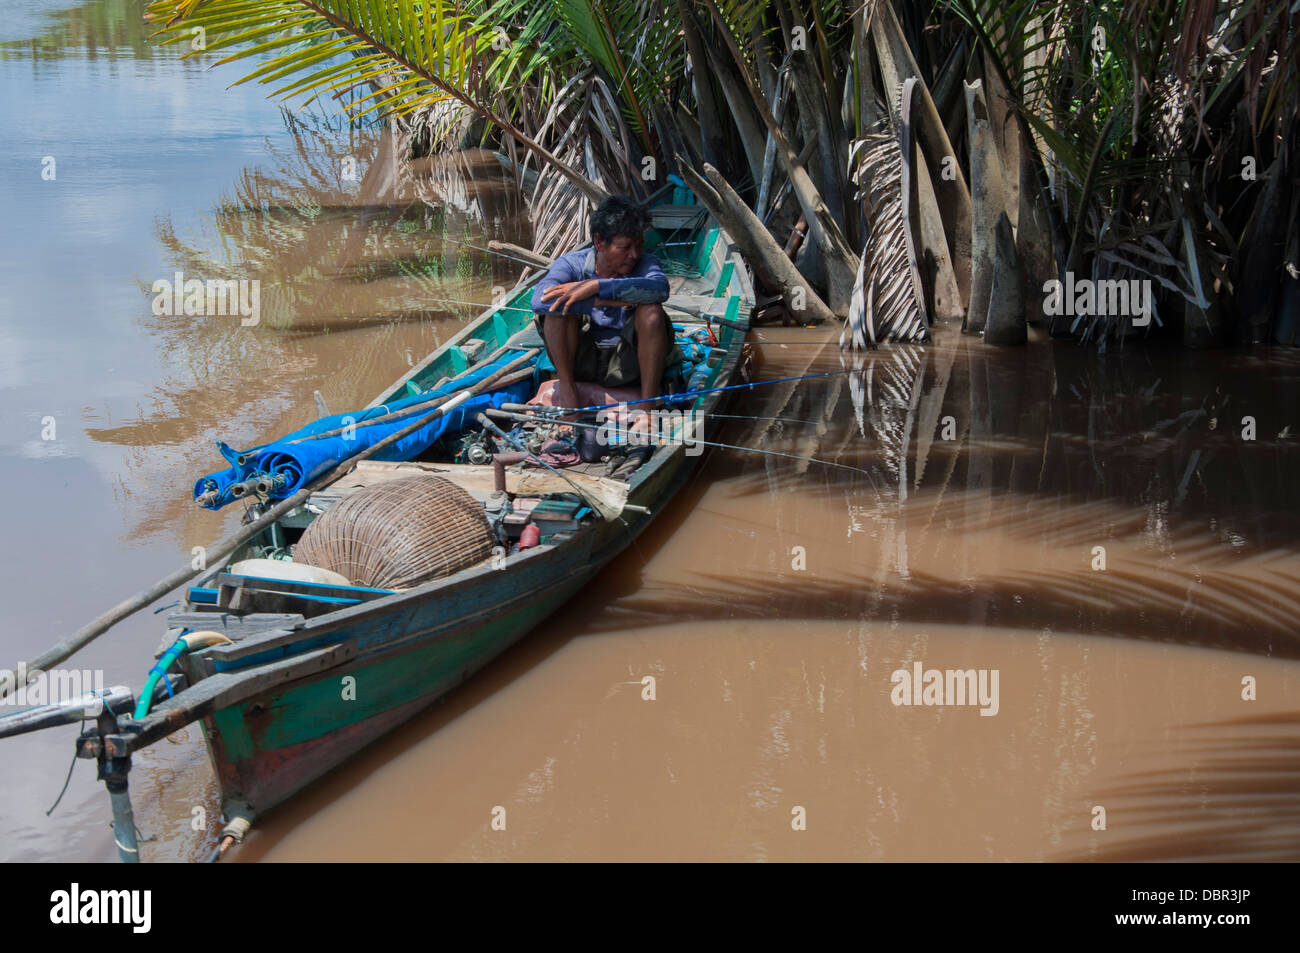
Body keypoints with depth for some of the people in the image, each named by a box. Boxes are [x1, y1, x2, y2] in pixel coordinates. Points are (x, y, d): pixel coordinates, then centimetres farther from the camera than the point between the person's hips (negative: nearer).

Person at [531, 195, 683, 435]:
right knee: (559, 306, -22)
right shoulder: (571, 264, -8)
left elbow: (660, 287, -35)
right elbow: (539, 300, -29)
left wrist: (595, 287, -39)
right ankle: (565, 388, -15)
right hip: (583, 361, 0)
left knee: (651, 312, -27)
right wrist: (606, 301, -34)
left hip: (627, 364, 0)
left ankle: (646, 405, -23)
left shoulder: (645, 263, -9)